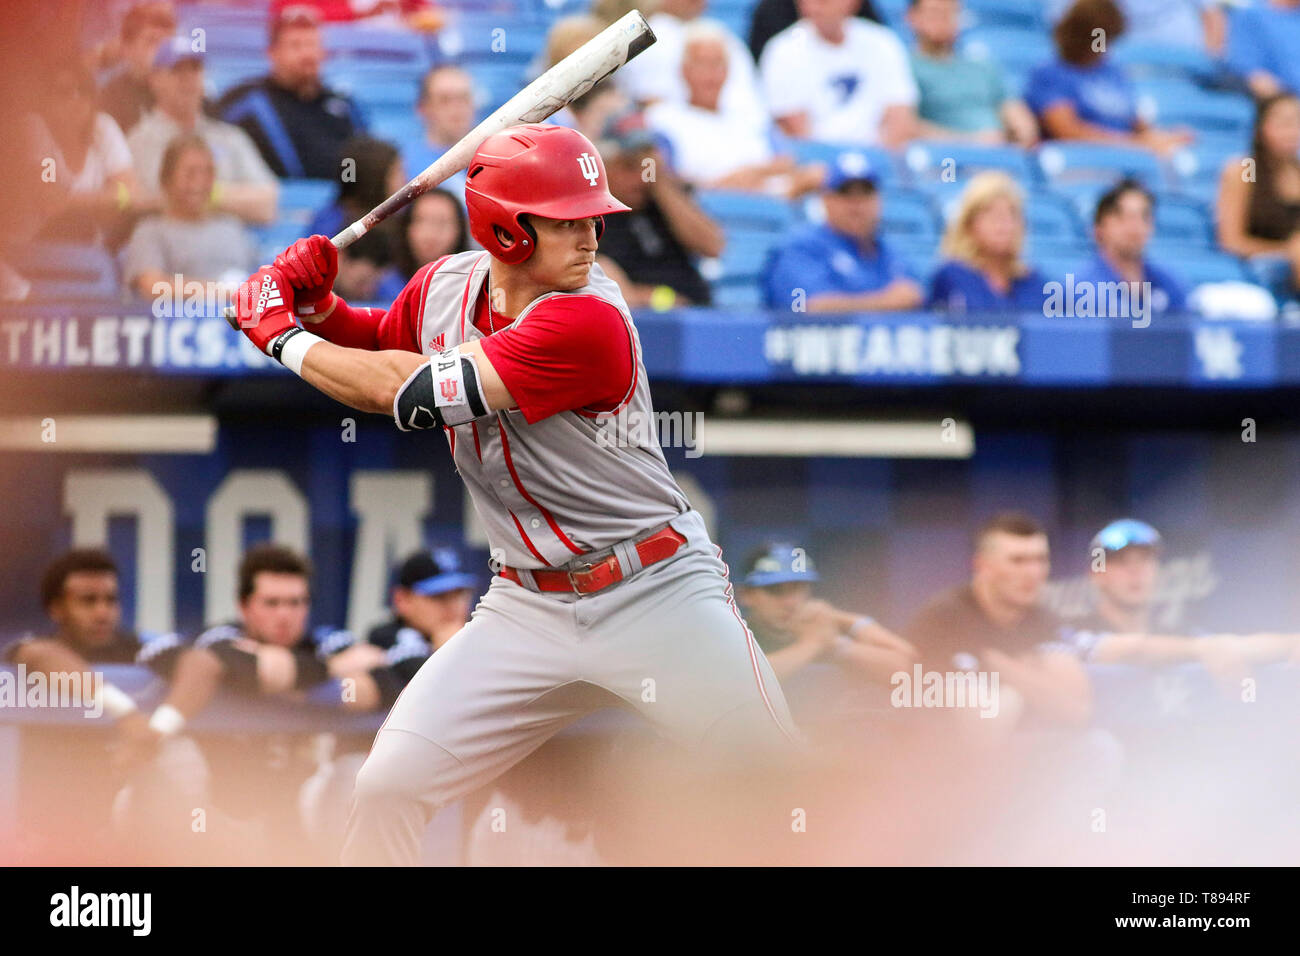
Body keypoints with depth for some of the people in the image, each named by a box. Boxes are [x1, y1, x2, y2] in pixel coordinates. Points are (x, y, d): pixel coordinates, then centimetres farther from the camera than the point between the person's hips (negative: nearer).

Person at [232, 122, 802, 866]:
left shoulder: (590, 322, -24)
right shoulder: (445, 286, -1)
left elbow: (413, 393, -26)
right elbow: (377, 345, 22)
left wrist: (286, 336, -14)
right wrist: (318, 305, 0)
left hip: (658, 599, -5)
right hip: (528, 609, 6)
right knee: (389, 788, -2)